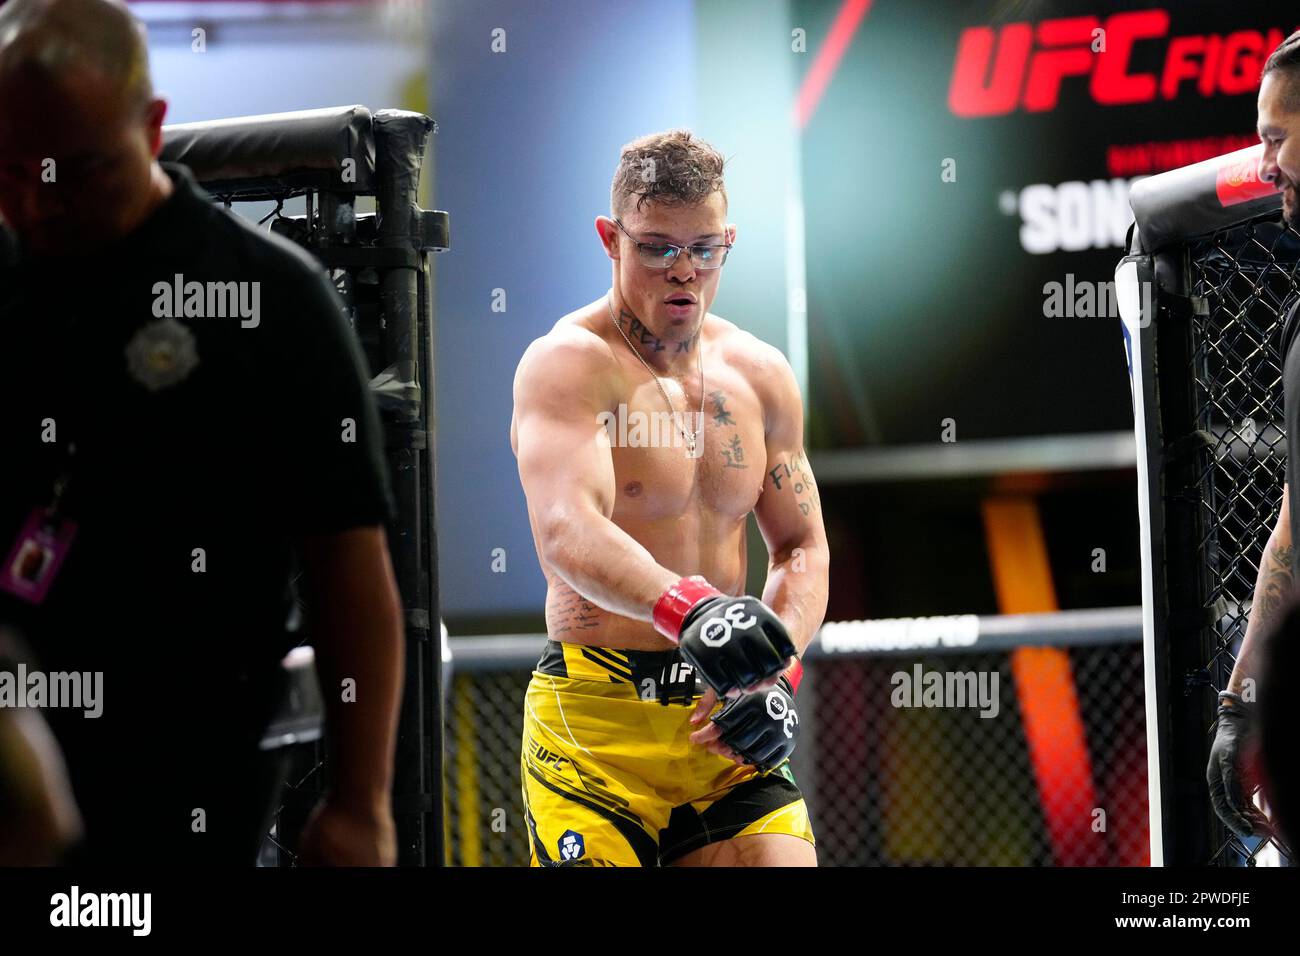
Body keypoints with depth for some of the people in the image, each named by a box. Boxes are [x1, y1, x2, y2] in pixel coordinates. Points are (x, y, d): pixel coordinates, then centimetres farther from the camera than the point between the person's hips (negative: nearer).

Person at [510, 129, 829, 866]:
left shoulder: (761, 376, 12)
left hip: (724, 722, 5)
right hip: (595, 726, -5)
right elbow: (567, 535, -25)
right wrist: (685, 610, -42)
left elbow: (803, 547, 16)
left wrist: (778, 672, -3)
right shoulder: (568, 365, -9)